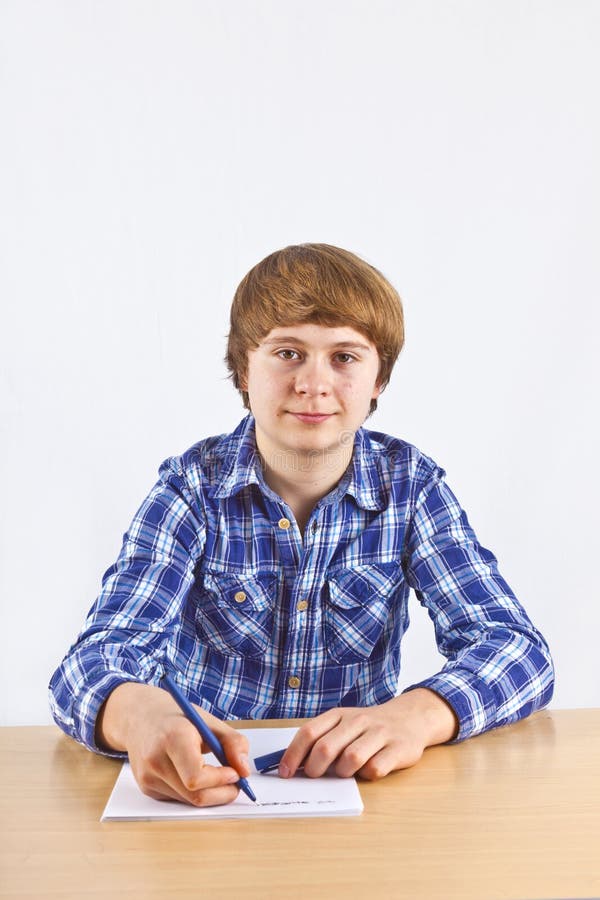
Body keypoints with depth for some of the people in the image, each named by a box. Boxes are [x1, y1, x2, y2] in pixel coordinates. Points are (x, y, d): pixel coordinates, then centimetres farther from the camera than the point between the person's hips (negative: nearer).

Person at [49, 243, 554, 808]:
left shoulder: (409, 485, -5)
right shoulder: (193, 490, -9)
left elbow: (520, 650, -12)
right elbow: (97, 659, -19)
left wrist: (415, 714, -34)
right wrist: (140, 714, -44)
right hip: (203, 789, 2)